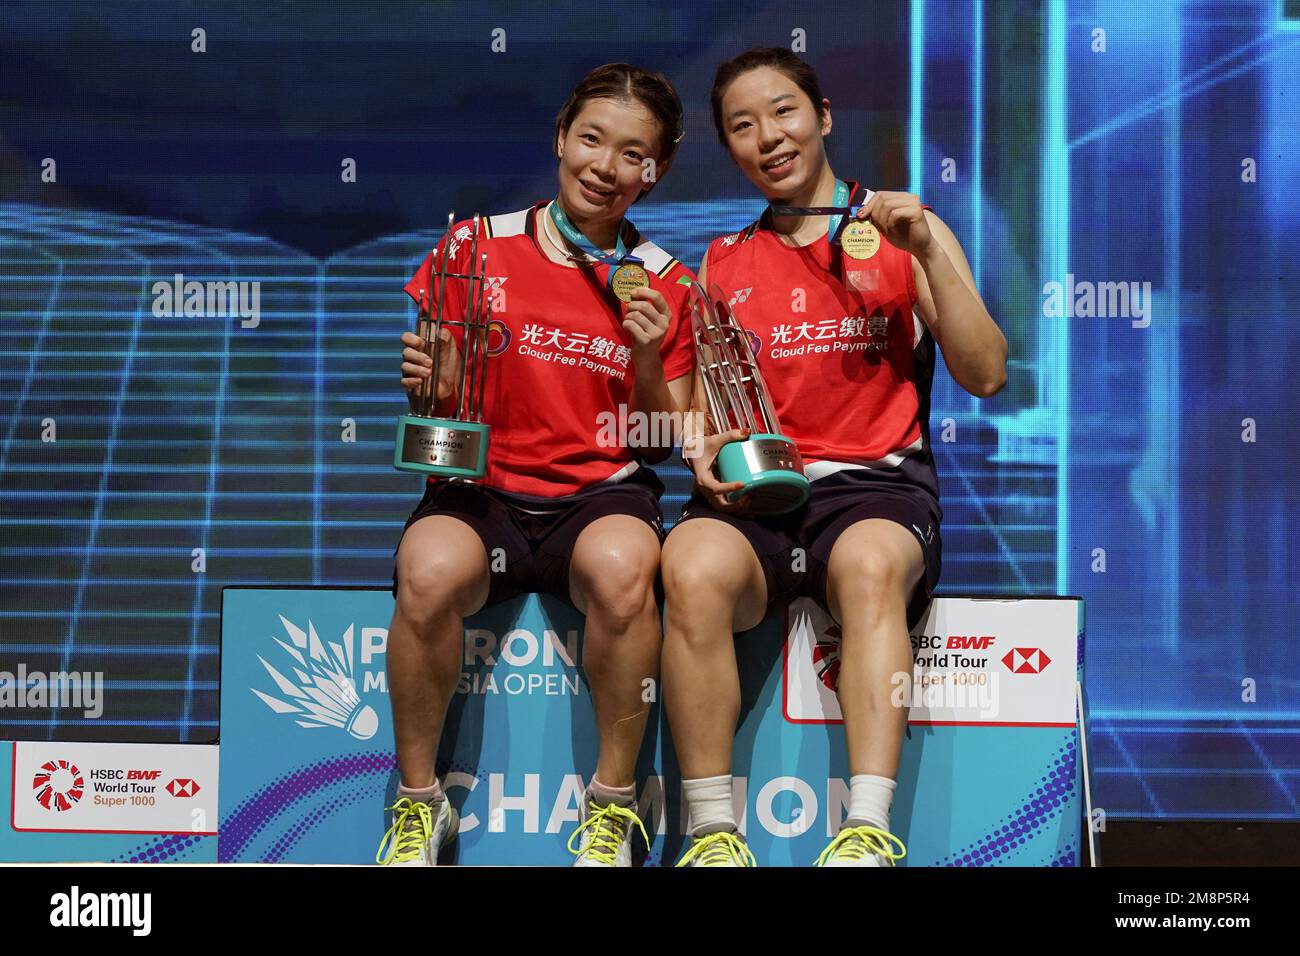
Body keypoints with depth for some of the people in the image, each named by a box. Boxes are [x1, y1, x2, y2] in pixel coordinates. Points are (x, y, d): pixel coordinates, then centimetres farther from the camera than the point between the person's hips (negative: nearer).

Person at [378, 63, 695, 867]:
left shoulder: (664, 285, 6)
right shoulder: (475, 246, 4)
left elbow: (662, 442, 9)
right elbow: (440, 407, 9)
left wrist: (647, 363, -9)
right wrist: (423, 381, -14)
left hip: (602, 496, 0)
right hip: (484, 489, 0)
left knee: (621, 569, -36)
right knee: (428, 574, -34)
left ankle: (613, 805, -15)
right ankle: (418, 802, -11)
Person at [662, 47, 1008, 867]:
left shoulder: (904, 235, 12)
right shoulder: (723, 263, 20)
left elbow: (986, 376, 2)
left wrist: (928, 251, -7)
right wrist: (702, 446, -2)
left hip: (876, 484, -2)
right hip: (752, 492, 2)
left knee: (871, 565, -38)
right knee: (693, 567, -33)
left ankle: (868, 832, -43)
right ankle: (714, 832, -30)